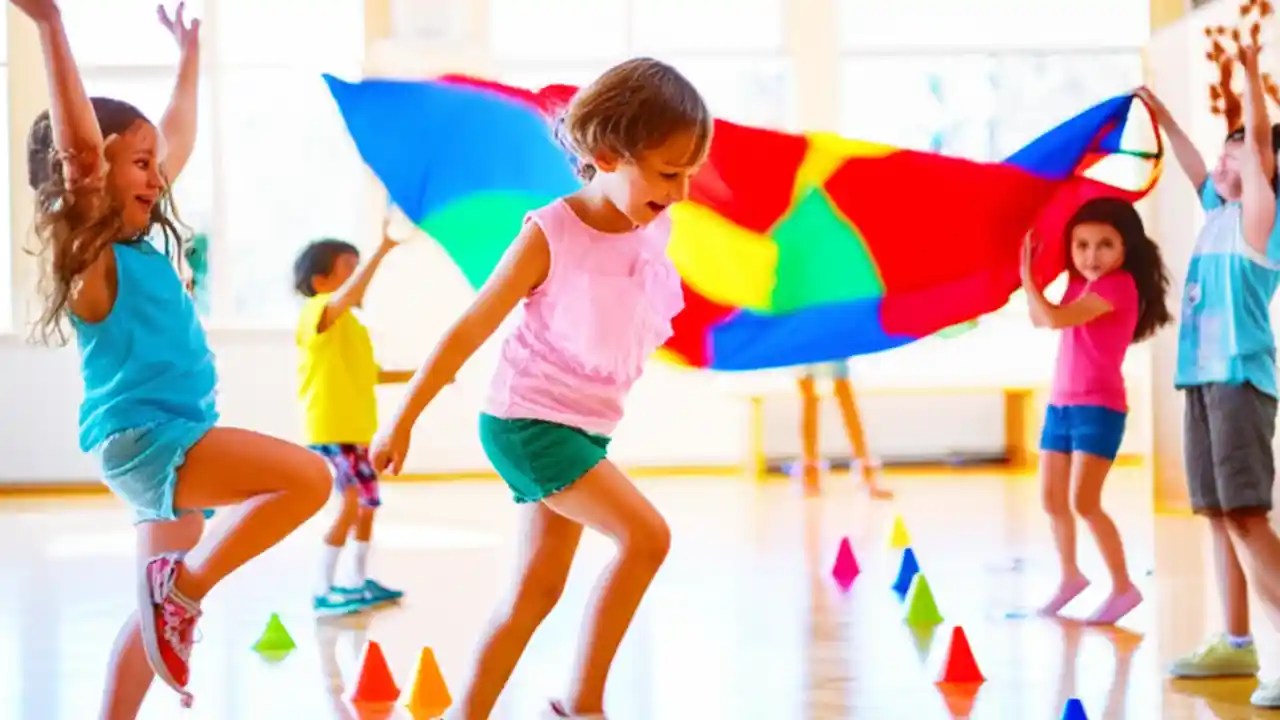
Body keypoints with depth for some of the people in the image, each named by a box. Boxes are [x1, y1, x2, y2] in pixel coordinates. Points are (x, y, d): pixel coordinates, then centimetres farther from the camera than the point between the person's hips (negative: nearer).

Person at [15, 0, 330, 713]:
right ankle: (182, 587, -13)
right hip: (140, 436, -9)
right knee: (307, 477, -23)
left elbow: (177, 140, 27)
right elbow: (78, 144, -26)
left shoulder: (142, 243, 12)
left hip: (174, 438, 9)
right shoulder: (91, 253, -11)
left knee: (164, 607, 12)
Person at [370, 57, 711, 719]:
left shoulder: (655, 227, -3)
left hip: (585, 427, 7)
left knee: (537, 588, 9)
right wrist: (402, 422, -9)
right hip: (526, 420, -7)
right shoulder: (550, 235, -20)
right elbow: (470, 330, -14)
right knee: (646, 536, -19)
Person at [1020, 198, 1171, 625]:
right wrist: (1030, 277, 7)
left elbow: (1054, 318, -25)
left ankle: (1123, 587, -3)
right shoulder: (1079, 284, 9)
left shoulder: (1119, 285, -17)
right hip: (1061, 404, 8)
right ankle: (1070, 576, 30)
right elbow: (1040, 320, 15)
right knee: (1052, 498, 12)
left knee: (1083, 501, -14)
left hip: (1099, 407, -8)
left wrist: (1027, 277, -13)